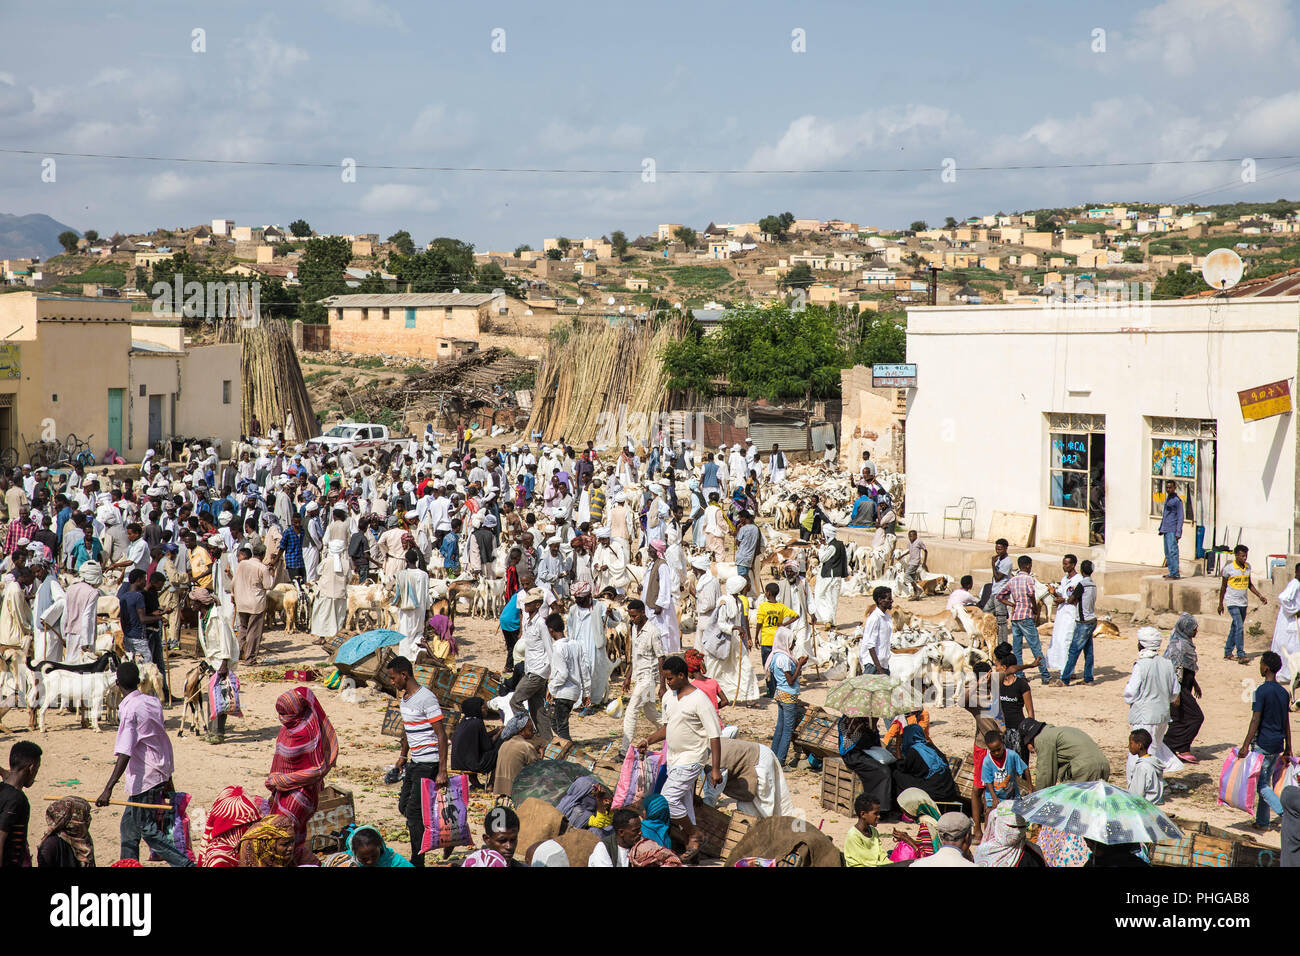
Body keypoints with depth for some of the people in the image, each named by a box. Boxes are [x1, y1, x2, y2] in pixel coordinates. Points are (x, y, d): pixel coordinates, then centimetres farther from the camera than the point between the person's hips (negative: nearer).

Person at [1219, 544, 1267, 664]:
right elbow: (1223, 586, -2)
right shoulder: (1229, 568, -10)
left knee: (1235, 628, 12)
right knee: (1239, 627, -15)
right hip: (1232, 603, -6)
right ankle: (1241, 655, -15)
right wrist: (1221, 604, 1)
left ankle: (1228, 652, 22)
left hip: (1243, 602, 6)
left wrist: (1259, 596, 11)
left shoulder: (1248, 566, 6)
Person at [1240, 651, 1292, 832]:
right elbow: (1287, 723, 13)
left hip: (1263, 744, -7)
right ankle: (1262, 822, 20)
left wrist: (1246, 745, -14)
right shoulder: (1284, 692, 8)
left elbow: (1255, 720, -17)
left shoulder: (1262, 691, -14)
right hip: (1278, 745, 7)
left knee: (1262, 785, -4)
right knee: (1266, 781, 15)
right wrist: (1288, 748, 18)